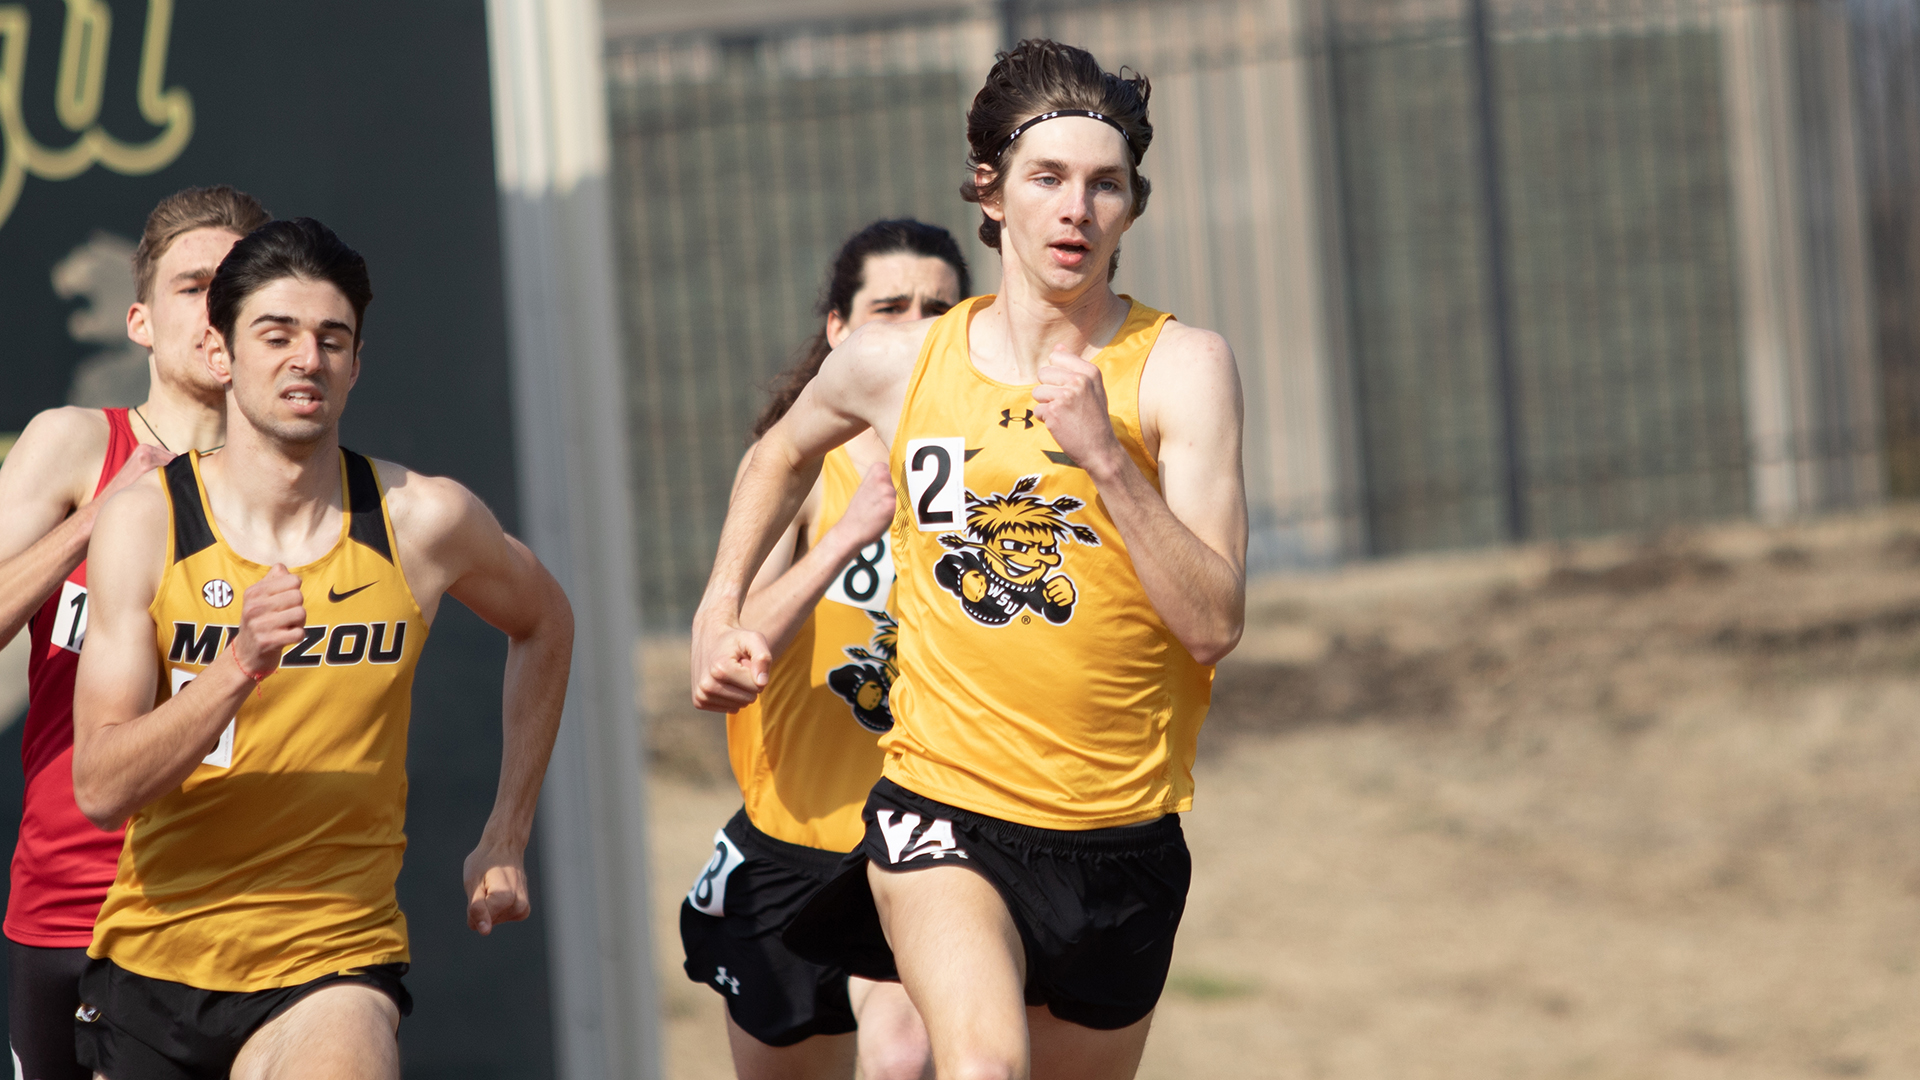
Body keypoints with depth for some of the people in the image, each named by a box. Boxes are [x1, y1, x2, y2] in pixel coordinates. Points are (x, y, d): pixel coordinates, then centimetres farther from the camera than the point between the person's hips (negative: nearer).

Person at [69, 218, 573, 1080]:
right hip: (153, 962, 2)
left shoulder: (423, 522, -4)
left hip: (335, 960, -2)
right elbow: (100, 788, -13)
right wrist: (240, 667, -27)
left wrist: (506, 838, 17)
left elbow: (542, 623, 19)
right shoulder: (145, 520, -6)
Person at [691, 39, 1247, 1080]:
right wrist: (719, 611, 17)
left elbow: (1213, 624, -14)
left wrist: (1105, 455, -22)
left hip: (1120, 838, 1)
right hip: (940, 807, -1)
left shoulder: (1180, 368, -6)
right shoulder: (896, 364, 1)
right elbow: (783, 454, 26)